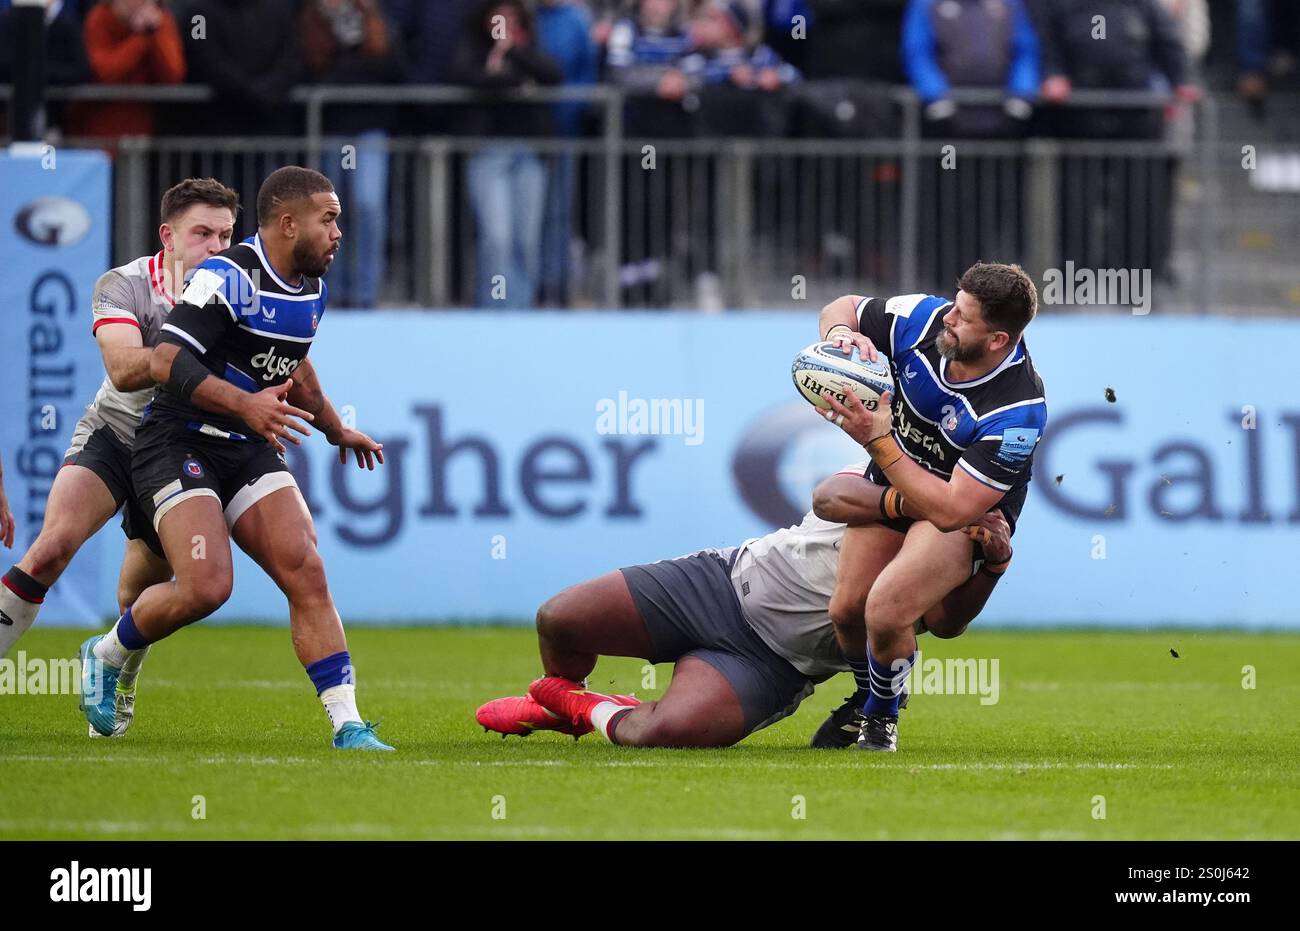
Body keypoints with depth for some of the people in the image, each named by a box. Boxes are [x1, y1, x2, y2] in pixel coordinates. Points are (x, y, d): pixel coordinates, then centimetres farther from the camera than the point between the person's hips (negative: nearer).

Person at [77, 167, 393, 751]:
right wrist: (244, 403, -36)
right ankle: (105, 657, 6)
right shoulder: (230, 277, -19)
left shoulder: (311, 290, 10)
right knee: (206, 586, -22)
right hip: (178, 445, -8)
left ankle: (348, 726, -10)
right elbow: (164, 361, -27)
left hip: (249, 451, 8)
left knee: (307, 575, -9)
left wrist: (335, 429, 42)